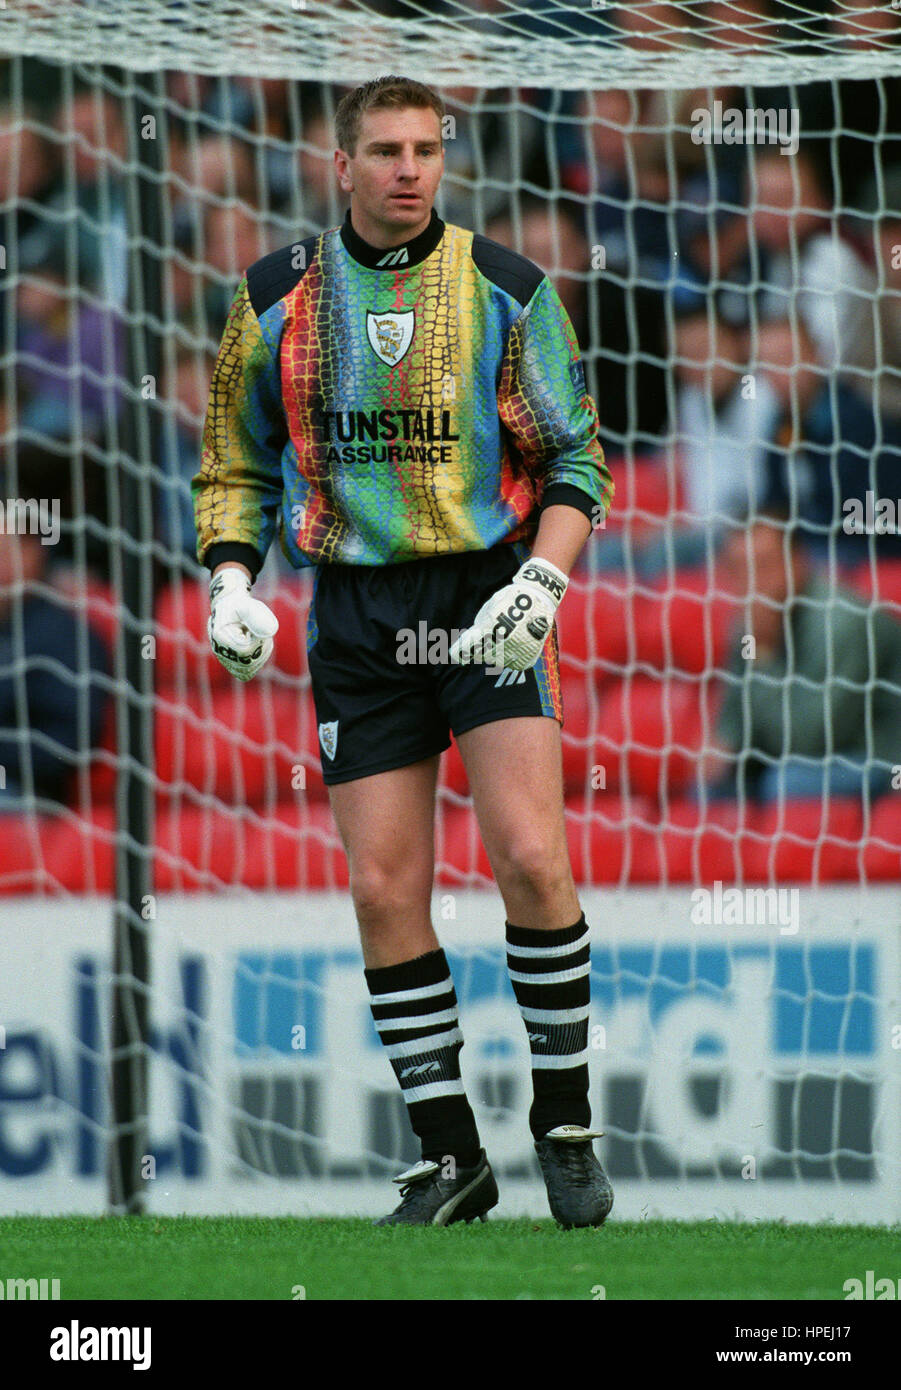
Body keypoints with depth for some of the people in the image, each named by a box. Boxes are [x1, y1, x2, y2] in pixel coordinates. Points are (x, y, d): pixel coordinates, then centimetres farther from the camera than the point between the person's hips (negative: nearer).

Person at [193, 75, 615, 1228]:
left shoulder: (506, 289, -1)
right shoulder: (277, 298, 4)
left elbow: (575, 459, 2)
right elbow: (235, 461, 13)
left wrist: (541, 583, -13)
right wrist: (230, 580, -2)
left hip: (488, 595, -2)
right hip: (356, 613, 2)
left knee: (530, 856, -15)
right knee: (385, 890, -1)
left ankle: (565, 1124, 1)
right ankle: (450, 1158, 9)